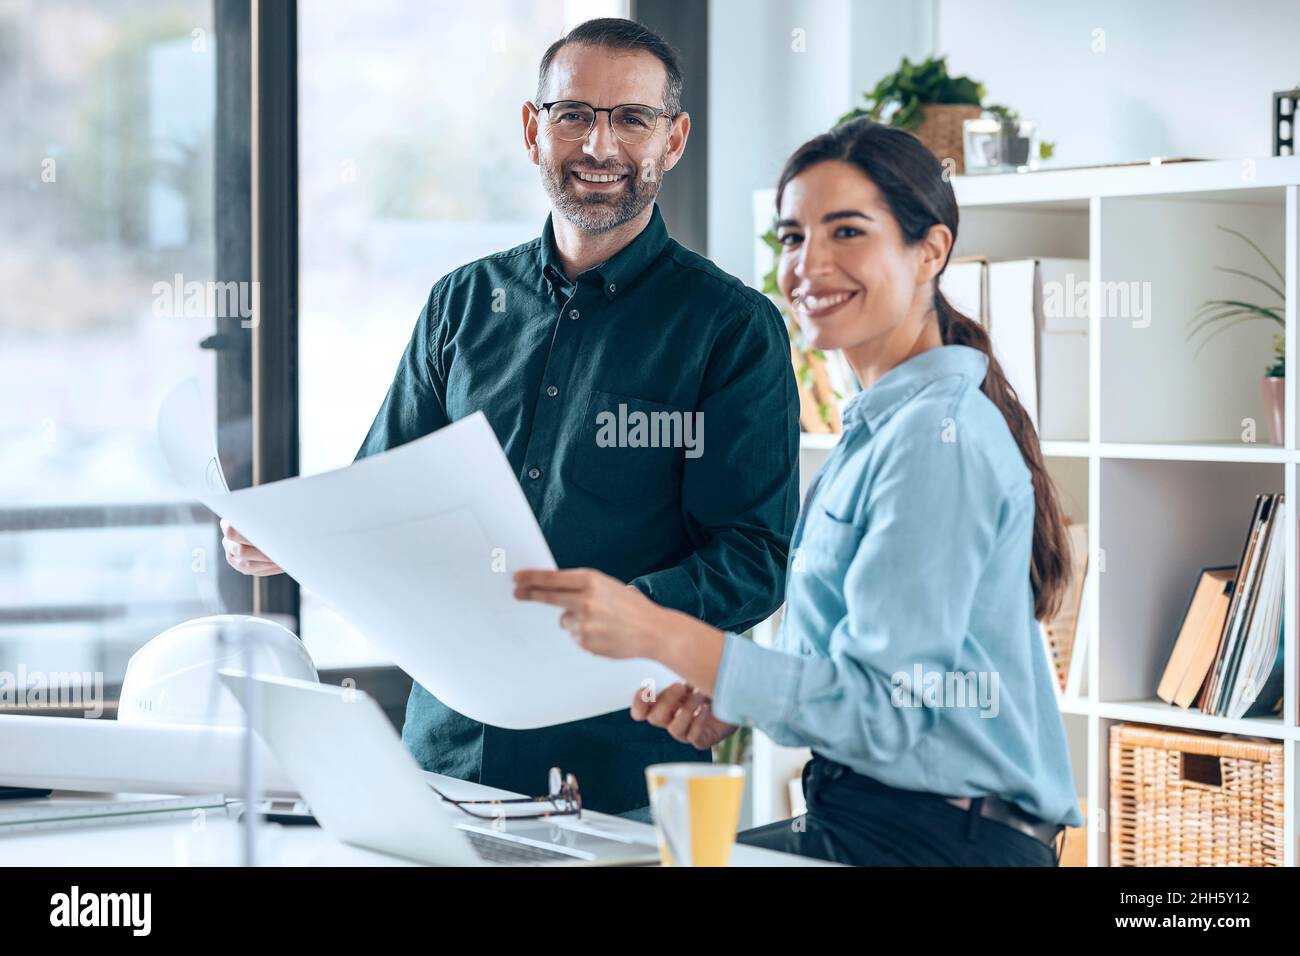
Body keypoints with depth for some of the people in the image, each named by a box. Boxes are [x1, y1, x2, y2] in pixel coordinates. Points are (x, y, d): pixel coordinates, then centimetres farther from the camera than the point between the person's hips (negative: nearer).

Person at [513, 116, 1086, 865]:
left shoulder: (937, 437, -15)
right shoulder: (880, 426, 17)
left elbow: (883, 708, -22)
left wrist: (662, 635, -25)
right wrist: (732, 703, 4)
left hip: (941, 839, -9)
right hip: (863, 815, 9)